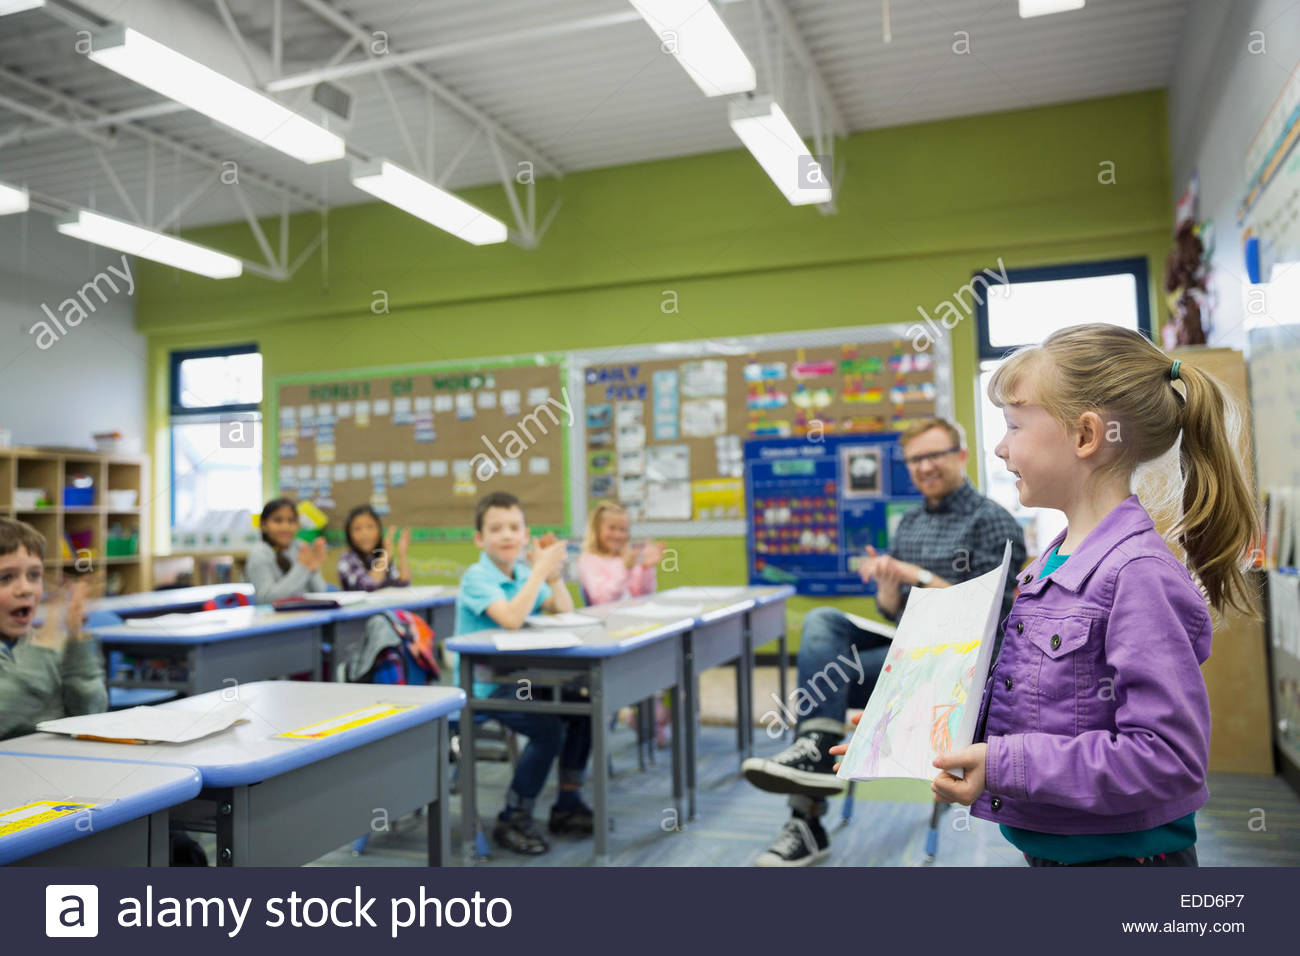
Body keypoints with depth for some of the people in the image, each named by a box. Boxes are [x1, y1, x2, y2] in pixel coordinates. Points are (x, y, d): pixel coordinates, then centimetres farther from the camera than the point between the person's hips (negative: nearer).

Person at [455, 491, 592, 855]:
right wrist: (541, 570, -26)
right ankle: (514, 820, -6)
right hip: (482, 686, -7)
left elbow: (564, 613, 5)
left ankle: (567, 804, 8)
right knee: (549, 728, -24)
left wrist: (553, 571, -8)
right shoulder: (477, 577, -15)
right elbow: (512, 618, -31)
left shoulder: (523, 573, 7)